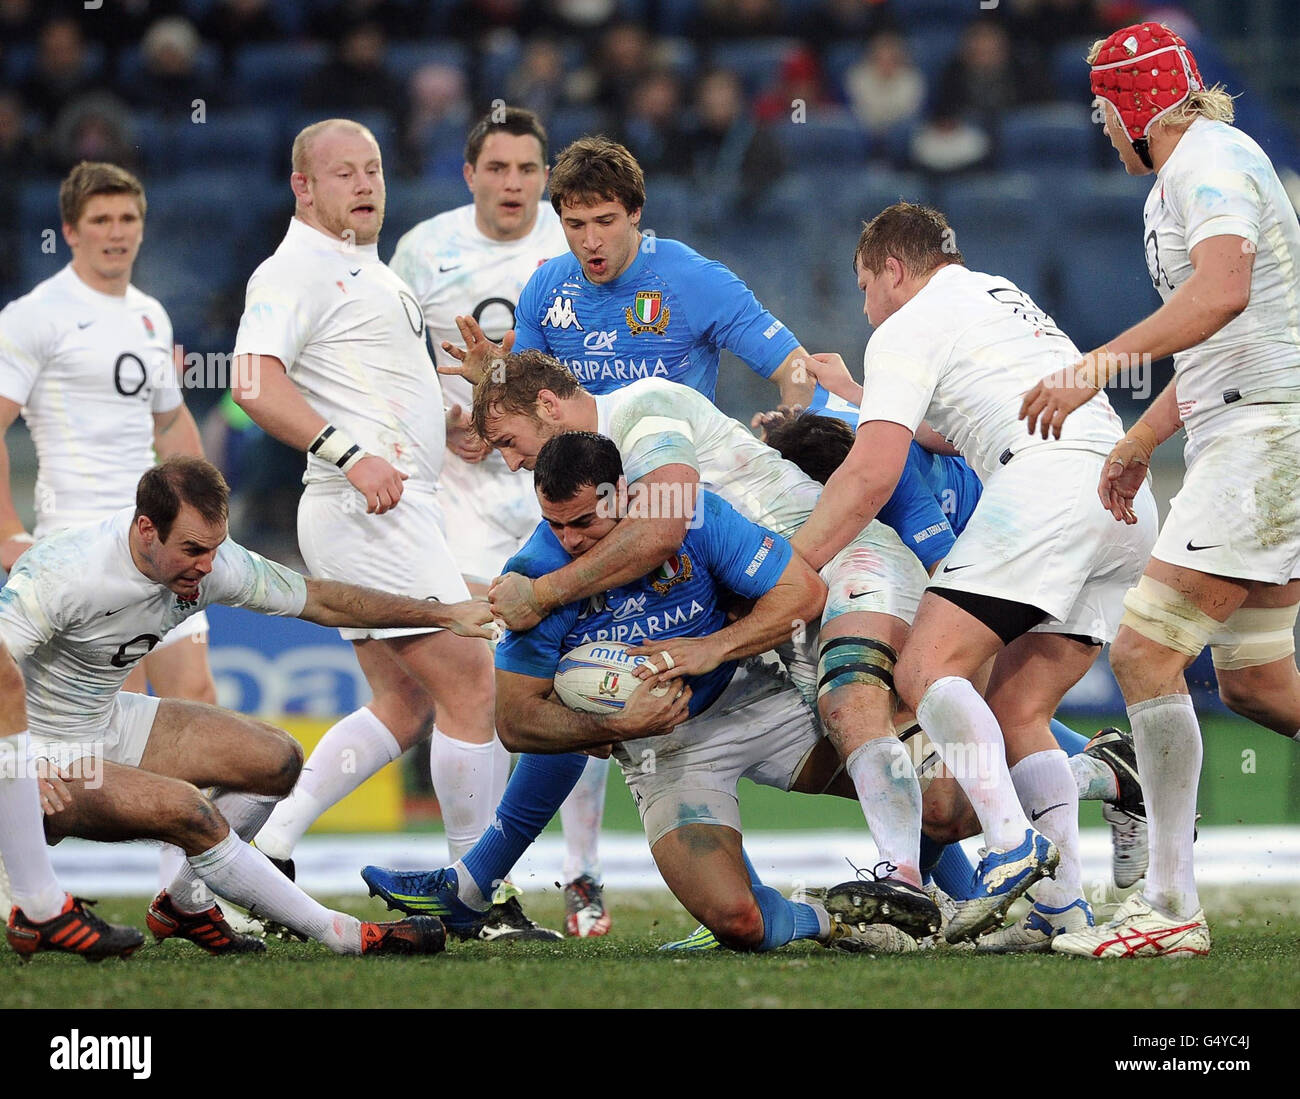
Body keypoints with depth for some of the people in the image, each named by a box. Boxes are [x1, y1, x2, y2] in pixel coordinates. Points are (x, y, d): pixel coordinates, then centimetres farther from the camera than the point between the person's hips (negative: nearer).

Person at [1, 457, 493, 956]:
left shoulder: (208, 560, -11)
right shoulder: (65, 571, -31)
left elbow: (321, 600, 1)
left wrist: (444, 614, 1)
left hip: (108, 721, 8)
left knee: (277, 759, 4)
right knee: (187, 809, -28)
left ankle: (184, 904, 15)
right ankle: (343, 936, -16)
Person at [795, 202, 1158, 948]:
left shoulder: (907, 329, 8)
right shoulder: (1003, 296, 34)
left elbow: (873, 474, -3)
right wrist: (853, 398, 51)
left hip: (1048, 481, -8)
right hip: (1130, 498, 8)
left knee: (927, 669, -13)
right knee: (1017, 712, 10)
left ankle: (1012, 842, -33)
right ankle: (1064, 908, -2)